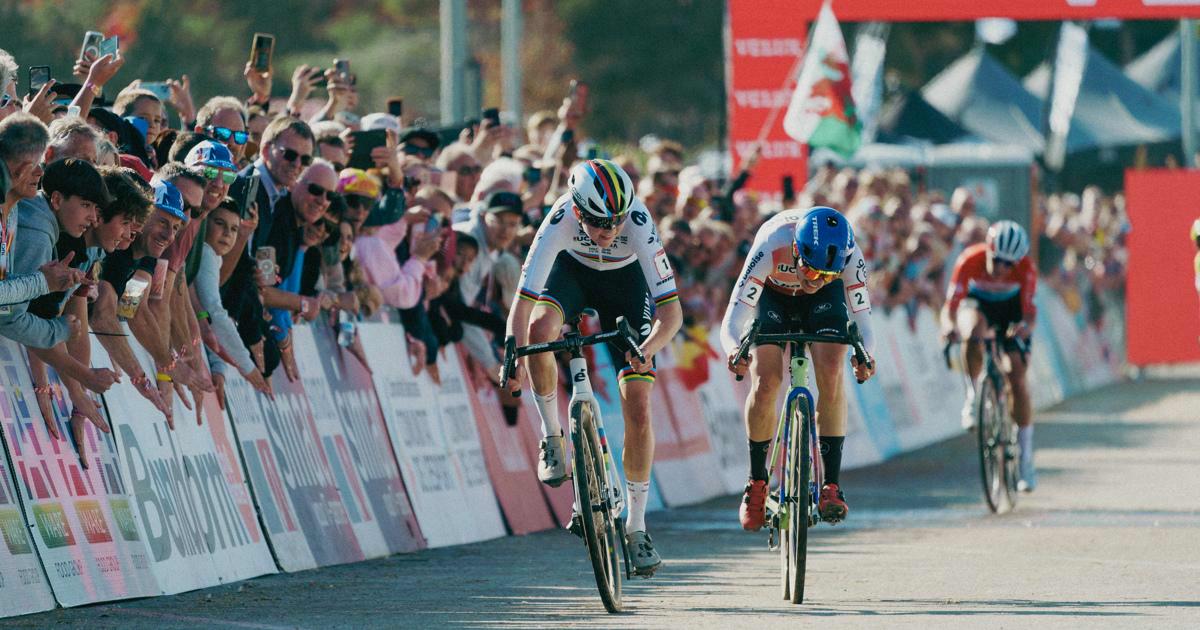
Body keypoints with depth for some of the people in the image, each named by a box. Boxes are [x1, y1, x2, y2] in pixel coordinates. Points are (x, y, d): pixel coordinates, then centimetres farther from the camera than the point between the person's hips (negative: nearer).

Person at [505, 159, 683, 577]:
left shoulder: (638, 224, -37)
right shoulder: (561, 220, -36)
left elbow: (671, 312, -38)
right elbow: (523, 304, -36)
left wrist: (645, 350, -56)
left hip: (625, 279, 0)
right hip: (572, 270, 0)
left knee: (638, 408, -9)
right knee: (540, 329, -35)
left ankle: (637, 527, 5)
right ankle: (551, 436, -11)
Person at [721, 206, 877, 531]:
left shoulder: (849, 255, -35)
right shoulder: (770, 246, -40)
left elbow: (861, 318, -27)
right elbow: (732, 320, -39)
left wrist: (865, 355, -49)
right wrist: (734, 350, -60)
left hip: (824, 301, 1)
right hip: (773, 295, -1)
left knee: (831, 374, -23)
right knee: (764, 386, -17)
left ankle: (831, 483, -18)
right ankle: (756, 482, 4)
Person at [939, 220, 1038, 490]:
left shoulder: (1026, 269, -31)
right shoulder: (970, 260, -33)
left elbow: (1030, 313, -34)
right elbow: (951, 305, -36)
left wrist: (1026, 326, -57)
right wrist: (949, 325, -58)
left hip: (1011, 308, 0)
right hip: (978, 303, 0)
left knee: (1018, 380, -8)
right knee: (974, 331, -39)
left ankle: (1026, 456, 4)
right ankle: (973, 395, -18)